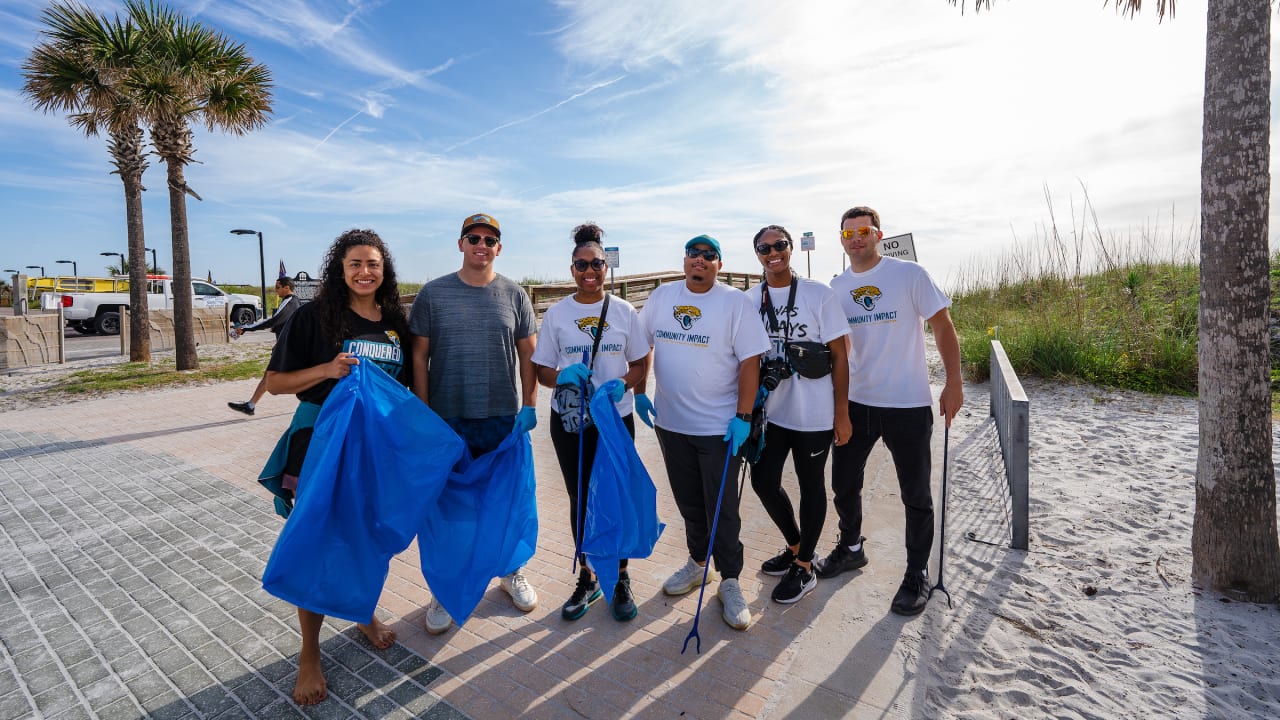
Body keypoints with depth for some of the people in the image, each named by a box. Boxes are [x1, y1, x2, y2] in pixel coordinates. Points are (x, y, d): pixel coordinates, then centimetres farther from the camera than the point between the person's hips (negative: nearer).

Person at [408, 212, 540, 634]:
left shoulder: (514, 295, 4)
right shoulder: (433, 294, 0)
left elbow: (528, 355, 6)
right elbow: (419, 357, 1)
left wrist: (528, 406, 0)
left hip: (504, 418, 1)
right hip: (447, 420, -1)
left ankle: (512, 572, 35)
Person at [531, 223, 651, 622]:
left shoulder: (624, 311, 0)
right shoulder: (556, 313, 0)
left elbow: (641, 364, 3)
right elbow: (542, 369, 2)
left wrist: (621, 385, -17)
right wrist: (562, 376, -20)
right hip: (569, 420, 1)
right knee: (579, 499, 11)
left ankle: (620, 579, 27)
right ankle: (587, 579, 29)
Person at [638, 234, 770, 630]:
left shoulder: (736, 302, -7)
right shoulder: (662, 296, 5)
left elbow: (750, 362, -10)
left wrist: (743, 417, -14)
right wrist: (638, 393, 7)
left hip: (720, 428, -4)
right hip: (670, 422, 4)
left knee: (722, 508, 5)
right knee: (688, 502, 18)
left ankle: (729, 581, 23)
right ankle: (697, 562, 39)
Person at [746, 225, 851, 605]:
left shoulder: (818, 294, -8)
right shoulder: (750, 299, 3)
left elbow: (840, 355, -6)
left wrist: (842, 412, -8)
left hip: (814, 413, -4)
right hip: (770, 409, 4)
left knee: (811, 487, 9)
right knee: (763, 481, 10)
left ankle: (804, 567, 28)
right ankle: (795, 546, 37)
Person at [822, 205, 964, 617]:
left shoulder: (910, 275, -7)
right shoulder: (836, 288, 5)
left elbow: (942, 325, -5)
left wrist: (954, 383, -11)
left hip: (908, 405, -4)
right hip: (855, 402, 4)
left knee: (916, 495, 8)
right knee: (844, 484, 15)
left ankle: (918, 574, 27)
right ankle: (851, 548, 39)